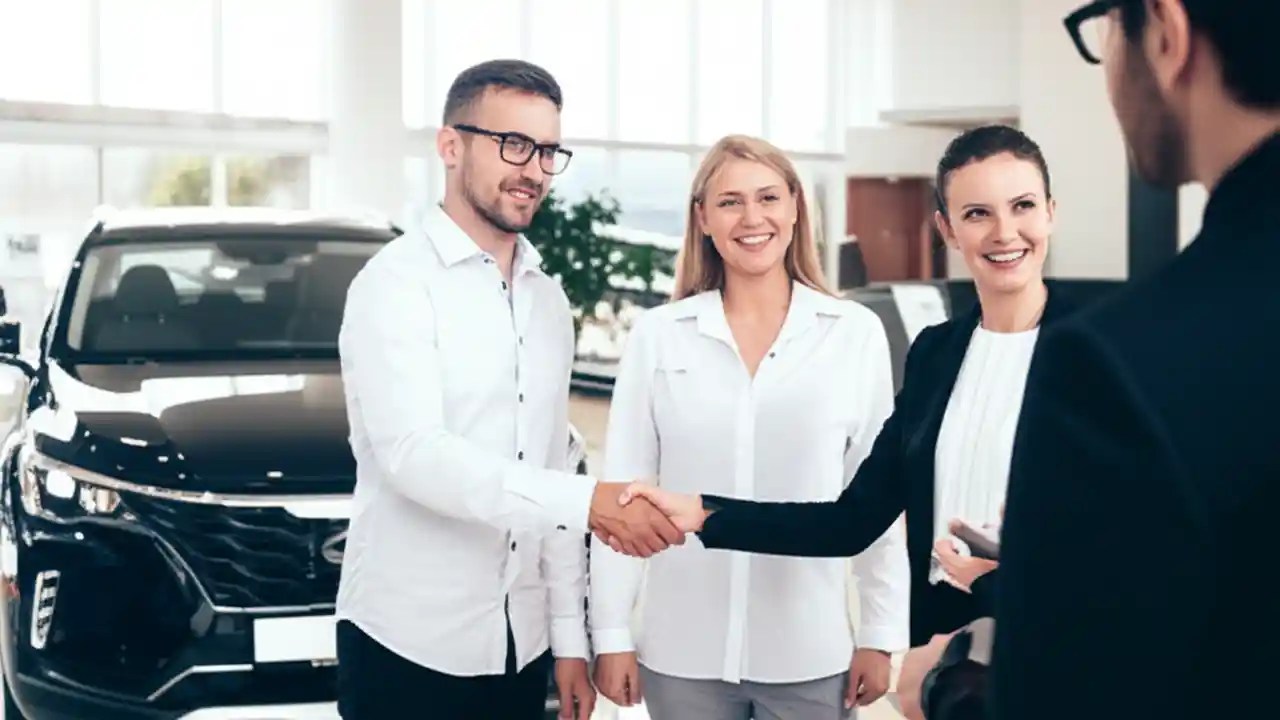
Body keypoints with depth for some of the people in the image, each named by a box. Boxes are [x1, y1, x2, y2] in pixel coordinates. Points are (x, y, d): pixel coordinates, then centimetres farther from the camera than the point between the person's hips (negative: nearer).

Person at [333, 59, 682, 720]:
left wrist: (568, 636, 10)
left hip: (520, 644, 6)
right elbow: (413, 455, -23)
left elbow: (551, 472, 13)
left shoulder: (548, 301, 12)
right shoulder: (396, 282, -10)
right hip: (406, 643, -6)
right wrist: (586, 503, -32)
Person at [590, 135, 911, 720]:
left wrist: (881, 636, 0)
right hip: (682, 650, 0)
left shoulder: (856, 333, -1)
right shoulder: (657, 335, 0)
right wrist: (612, 635, -1)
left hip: (809, 653, 0)